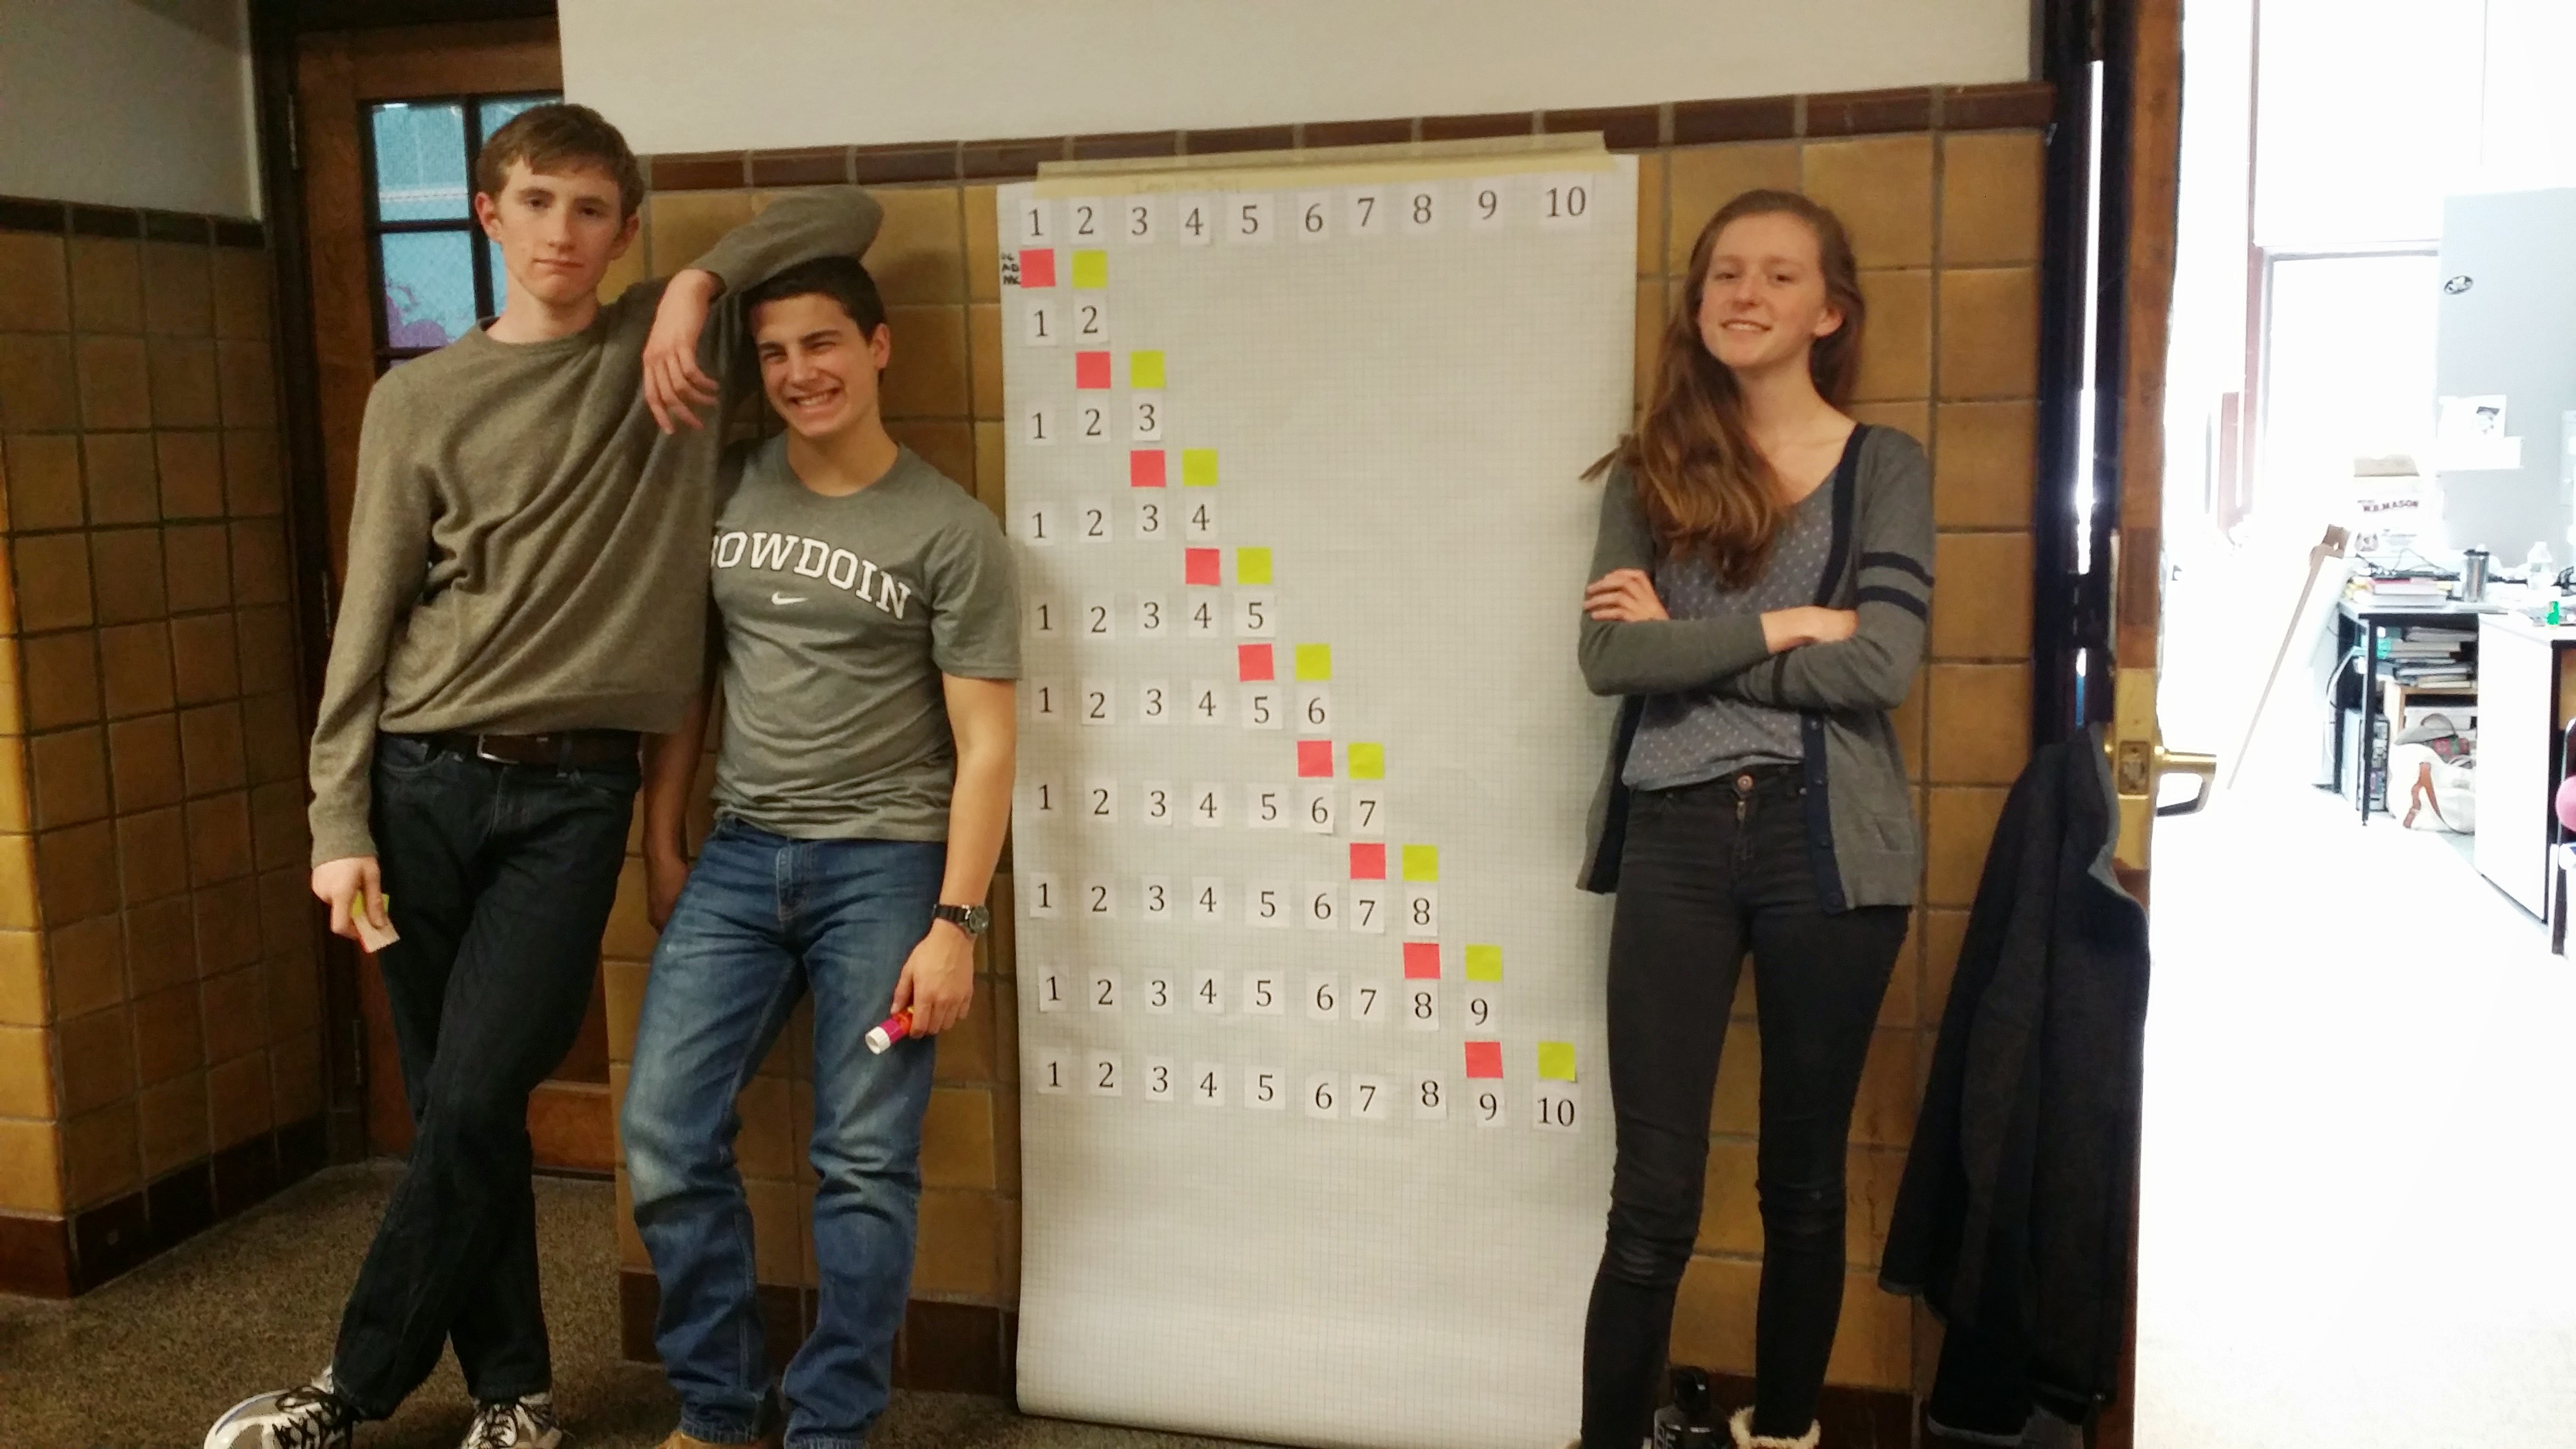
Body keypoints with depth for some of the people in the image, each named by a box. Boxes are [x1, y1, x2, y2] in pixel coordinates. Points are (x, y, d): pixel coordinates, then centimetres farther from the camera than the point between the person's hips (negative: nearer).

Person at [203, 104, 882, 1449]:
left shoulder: (668, 347, 6)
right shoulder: (417, 398, 7)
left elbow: (845, 214, 8)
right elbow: (368, 625, 5)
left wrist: (701, 281, -6)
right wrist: (339, 823, -1)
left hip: (573, 792, -2)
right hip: (421, 781, 2)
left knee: (471, 1105, -5)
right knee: (455, 1107, 7)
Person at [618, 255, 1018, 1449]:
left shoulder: (950, 532, -6)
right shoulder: (724, 495, 6)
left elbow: (985, 744, -6)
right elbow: (685, 678, 14)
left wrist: (954, 922, -11)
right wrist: (661, 842, 12)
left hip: (882, 866, -4)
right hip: (739, 857, 4)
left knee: (865, 1166, 1)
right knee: (666, 1139, 2)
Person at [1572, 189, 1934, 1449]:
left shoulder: (1883, 466, 2)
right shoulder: (1653, 469, 6)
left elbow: (1881, 667, -13)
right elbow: (1609, 658, -8)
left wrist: (1685, 638, -9)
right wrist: (1781, 625, -12)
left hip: (1824, 841, 0)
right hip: (1676, 838, 1)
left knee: (1804, 1182, 13)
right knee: (1653, 1199, 0)